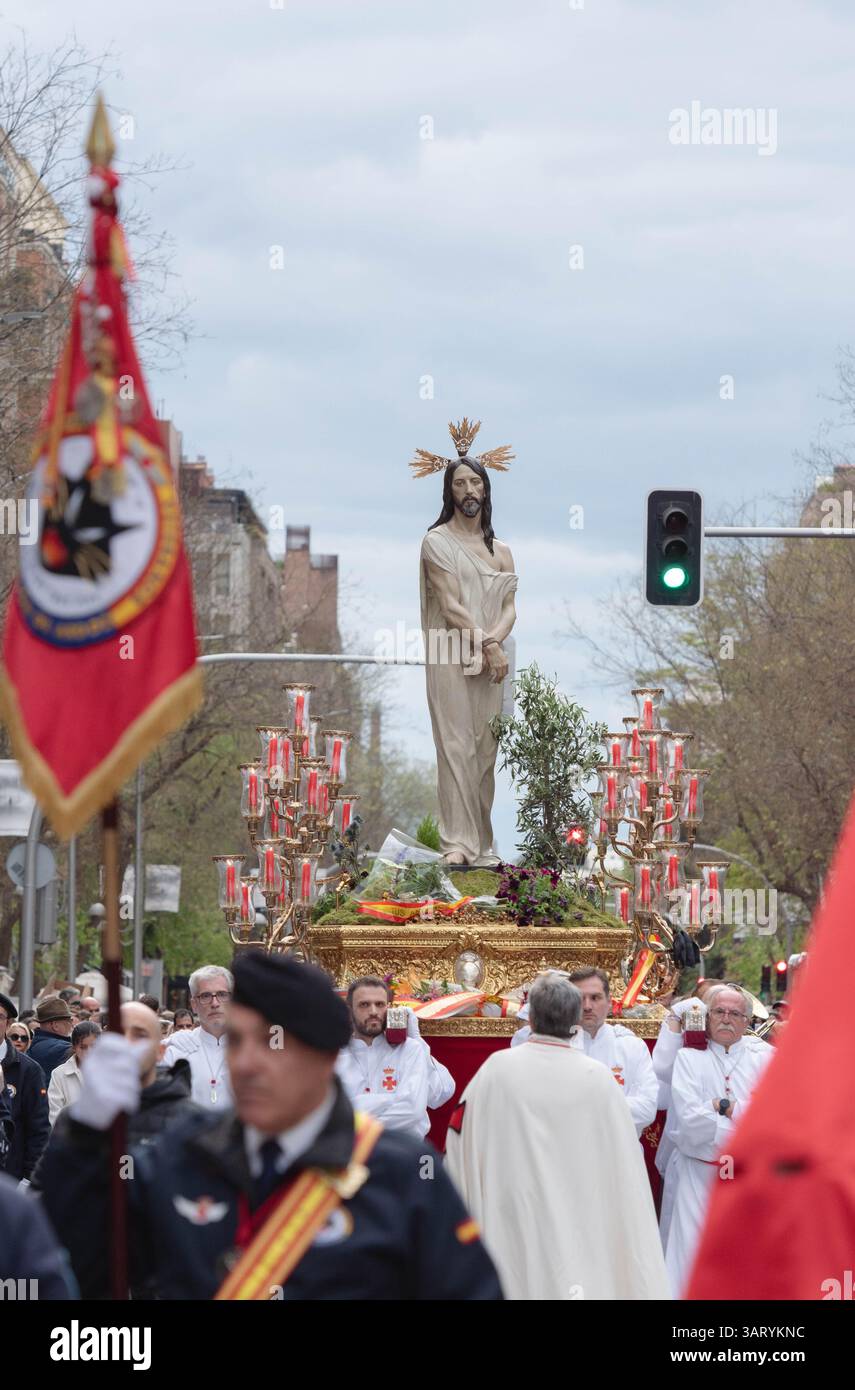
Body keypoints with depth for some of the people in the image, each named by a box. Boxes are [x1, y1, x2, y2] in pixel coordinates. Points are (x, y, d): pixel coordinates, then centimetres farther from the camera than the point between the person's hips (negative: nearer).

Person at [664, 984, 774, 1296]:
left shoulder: (764, 1058, 9)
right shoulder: (688, 1059, 4)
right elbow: (689, 1119, -10)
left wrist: (725, 1106, -10)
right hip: (699, 1180, -1)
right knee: (694, 1262, -5)